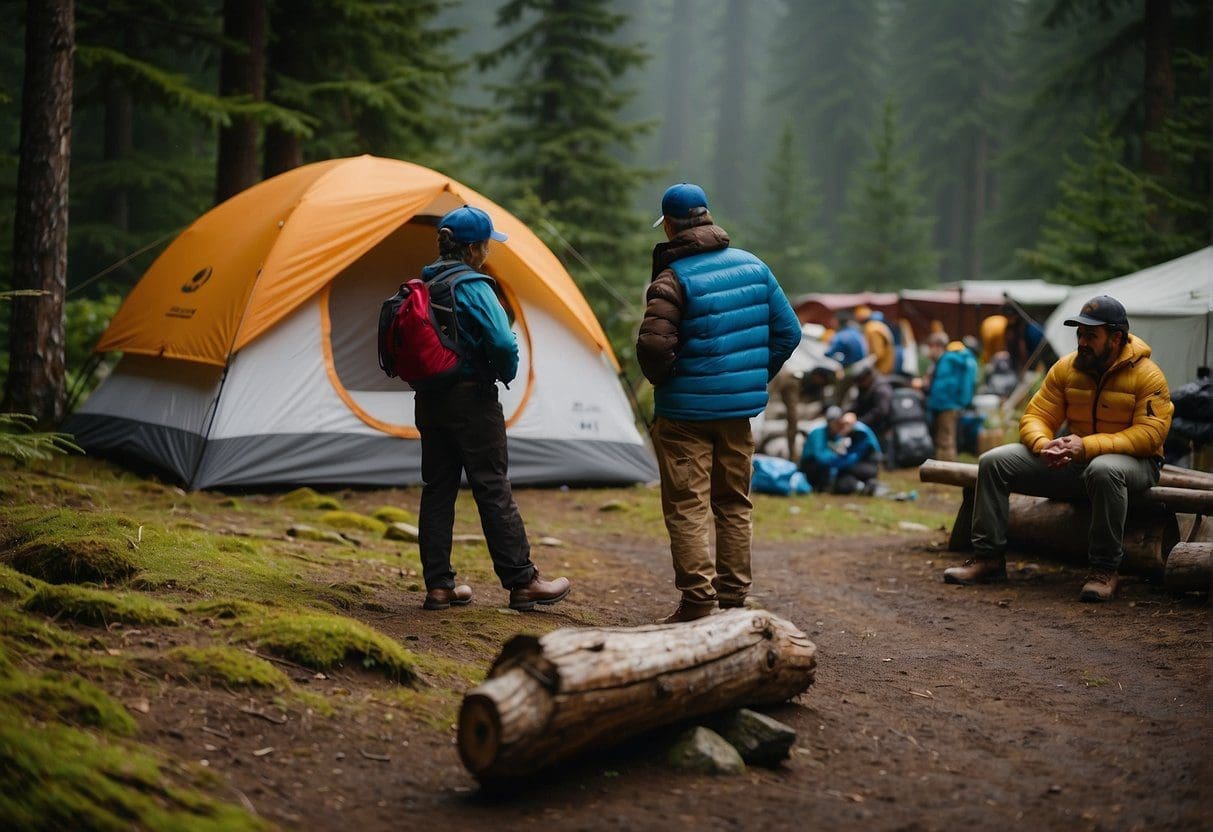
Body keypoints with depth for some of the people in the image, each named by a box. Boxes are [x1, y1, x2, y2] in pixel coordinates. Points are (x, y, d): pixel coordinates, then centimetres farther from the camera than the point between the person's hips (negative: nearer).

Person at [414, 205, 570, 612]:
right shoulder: (472, 286, -14)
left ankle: (438, 586, 13)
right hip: (471, 399, -7)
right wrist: (507, 374, -4)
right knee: (493, 490, -1)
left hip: (429, 399, 7)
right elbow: (502, 342, -23)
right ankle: (522, 582, 7)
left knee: (437, 489, 10)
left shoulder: (422, 286, 9)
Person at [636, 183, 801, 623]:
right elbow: (787, 331, 9)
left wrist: (662, 380, -4)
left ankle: (697, 599, -4)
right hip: (740, 408, 6)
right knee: (734, 503, 15)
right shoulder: (752, 266, 6)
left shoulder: (674, 278, -15)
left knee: (687, 505, -1)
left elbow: (653, 345, -25)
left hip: (686, 410, -6)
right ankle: (734, 596, 21)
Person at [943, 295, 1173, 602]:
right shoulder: (1066, 368, 2)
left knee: (1104, 470, -44)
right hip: (1073, 461, 5)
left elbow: (1150, 433, -20)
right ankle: (988, 557, -8)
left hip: (1132, 461, -5)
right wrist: (1044, 445, -24)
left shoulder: (1147, 375, -12)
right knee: (993, 462, -10)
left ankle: (1105, 570, -31)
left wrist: (1088, 446, -31)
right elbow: (1035, 416, 2)